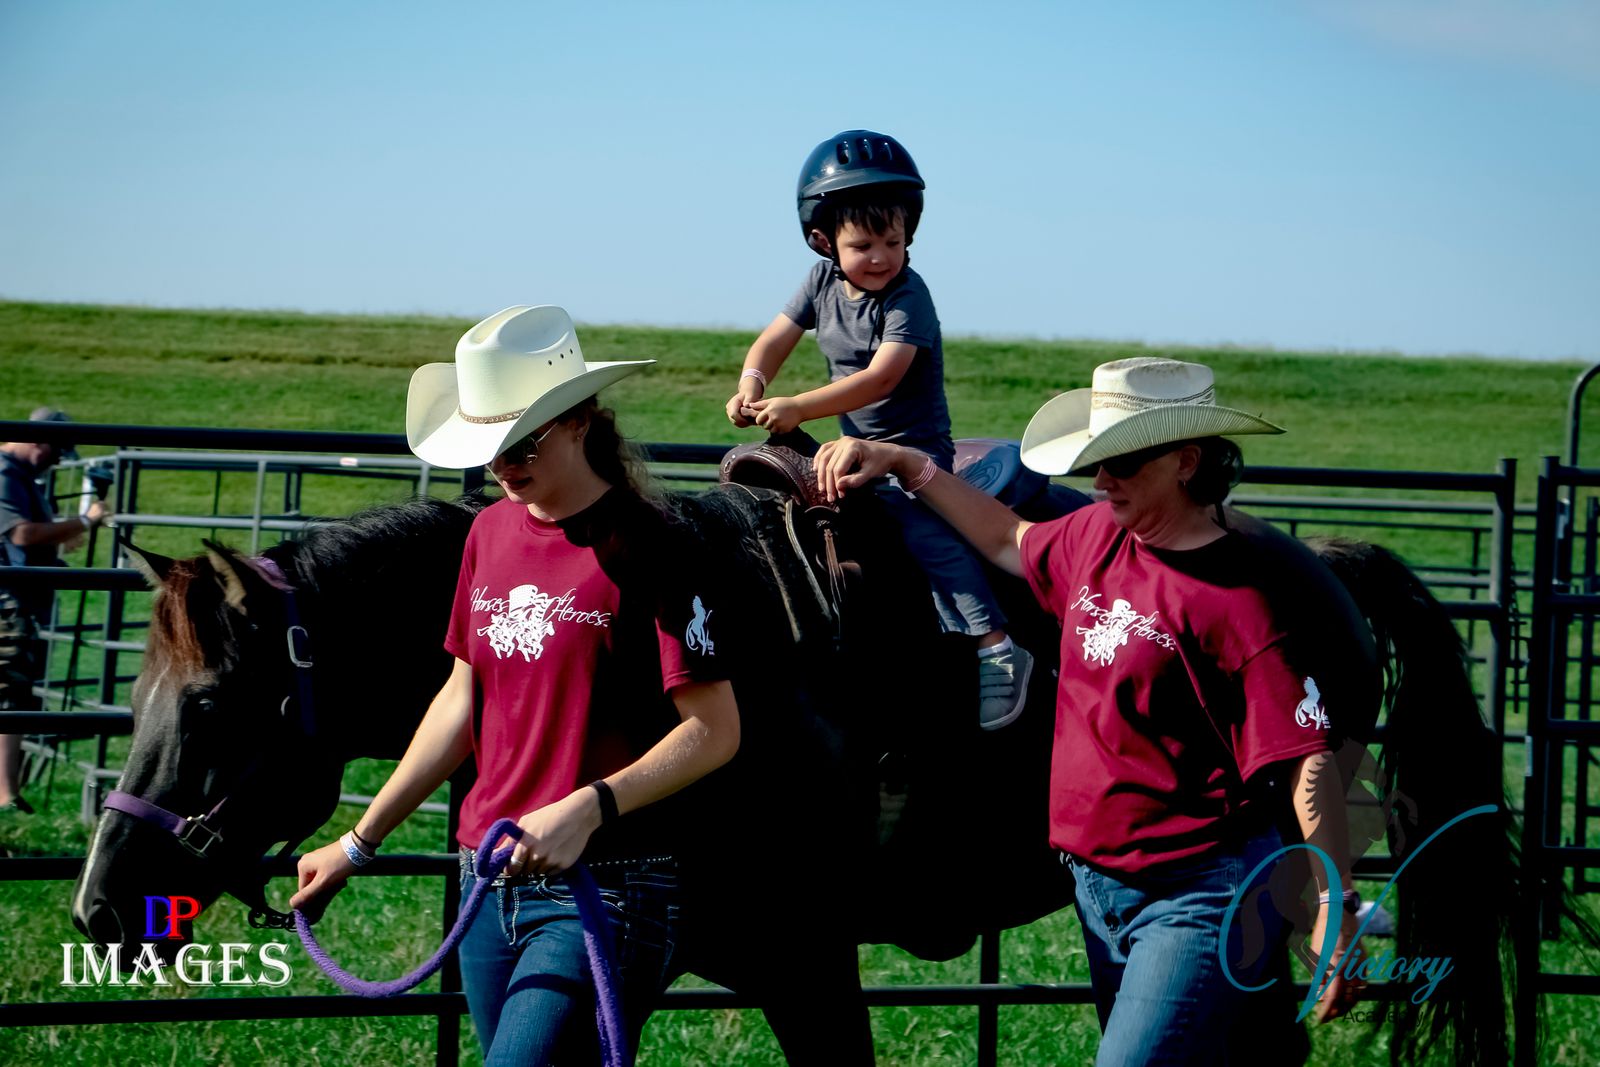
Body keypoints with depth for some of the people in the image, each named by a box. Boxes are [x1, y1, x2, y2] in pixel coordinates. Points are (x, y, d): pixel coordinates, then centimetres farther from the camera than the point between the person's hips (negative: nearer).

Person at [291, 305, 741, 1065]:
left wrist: (588, 808, -26)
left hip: (601, 888, -7)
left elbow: (714, 729, -13)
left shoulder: (641, 546, -11)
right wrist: (357, 845, 19)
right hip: (490, 880, 7)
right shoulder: (492, 532, 10)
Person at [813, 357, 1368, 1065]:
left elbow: (1307, 759, -20)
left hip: (1197, 899, -9)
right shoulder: (1099, 536, 5)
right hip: (1100, 883, 9)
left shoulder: (1239, 597, -18)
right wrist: (903, 464, 19)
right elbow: (1007, 540, 27)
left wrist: (1335, 911, -23)